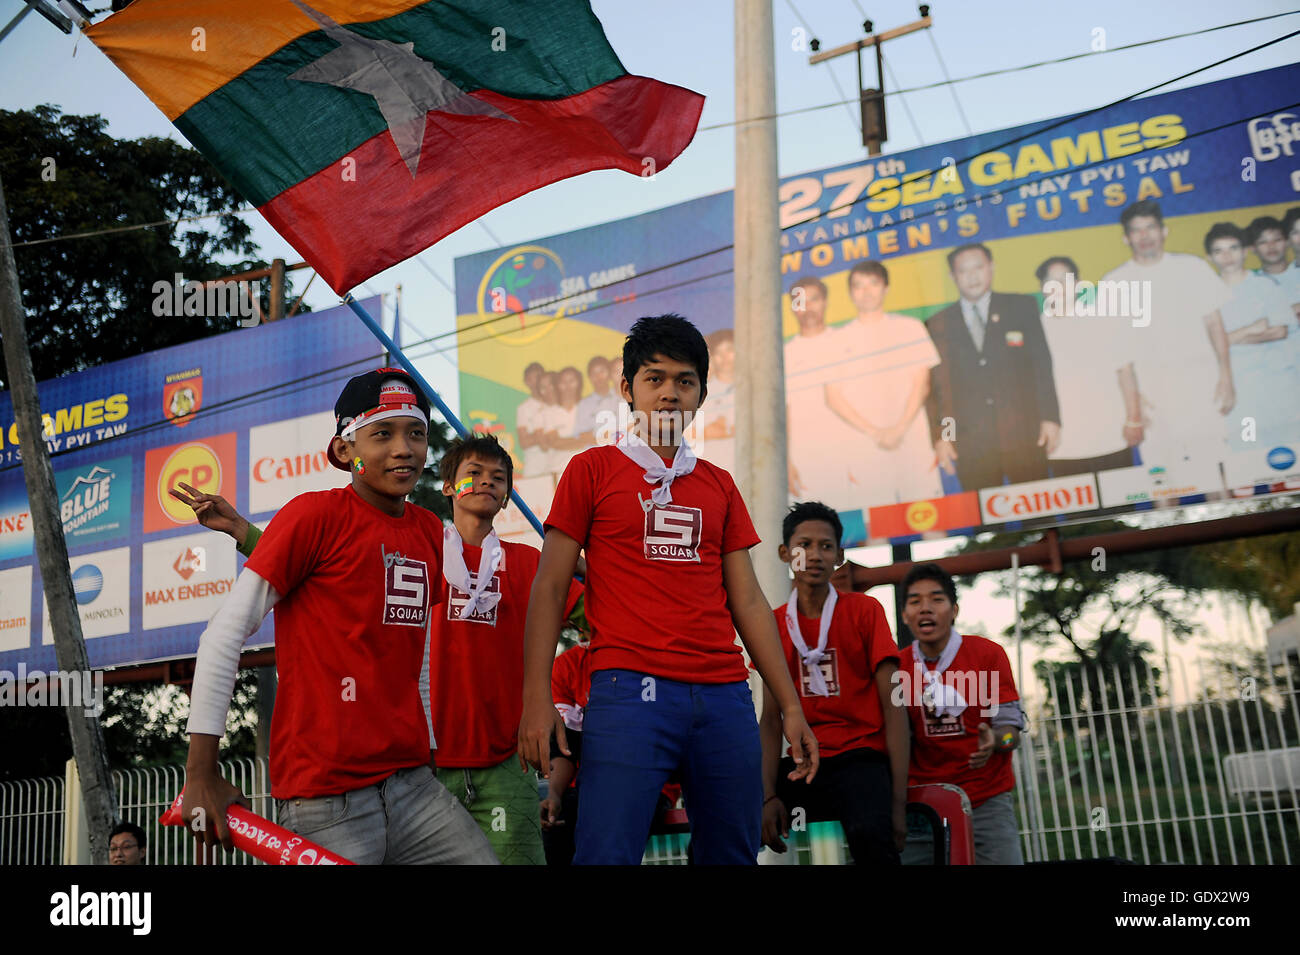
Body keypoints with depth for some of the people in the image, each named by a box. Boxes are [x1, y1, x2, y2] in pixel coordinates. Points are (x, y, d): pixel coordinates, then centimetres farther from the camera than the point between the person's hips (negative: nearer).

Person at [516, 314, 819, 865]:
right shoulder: (592, 469, 7)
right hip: (631, 690, -4)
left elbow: (747, 602, 16)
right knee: (607, 854, -10)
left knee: (734, 855, 8)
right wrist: (536, 698, -8)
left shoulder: (718, 485, 18)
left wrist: (791, 707, 11)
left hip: (725, 696, 4)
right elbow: (550, 587, 3)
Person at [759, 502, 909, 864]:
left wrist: (898, 800, -15)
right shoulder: (774, 624, 10)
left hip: (861, 757, -3)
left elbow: (893, 706, -3)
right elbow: (771, 717, 6)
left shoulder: (865, 611, 2)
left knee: (870, 832, -35)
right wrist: (769, 795, -11)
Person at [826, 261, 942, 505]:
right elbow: (833, 398, 4)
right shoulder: (840, 339, 9)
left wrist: (899, 429, -7)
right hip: (864, 448, 0)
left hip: (914, 441, 0)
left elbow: (922, 384, 5)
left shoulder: (910, 328, 10)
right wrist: (874, 432, -6)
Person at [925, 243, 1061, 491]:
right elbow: (935, 385, 7)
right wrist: (939, 436, 1)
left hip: (1024, 435, 0)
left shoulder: (1022, 307, 10)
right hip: (971, 444, 0)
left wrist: (1050, 417, -1)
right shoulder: (938, 325, 8)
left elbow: (1042, 365, 6)